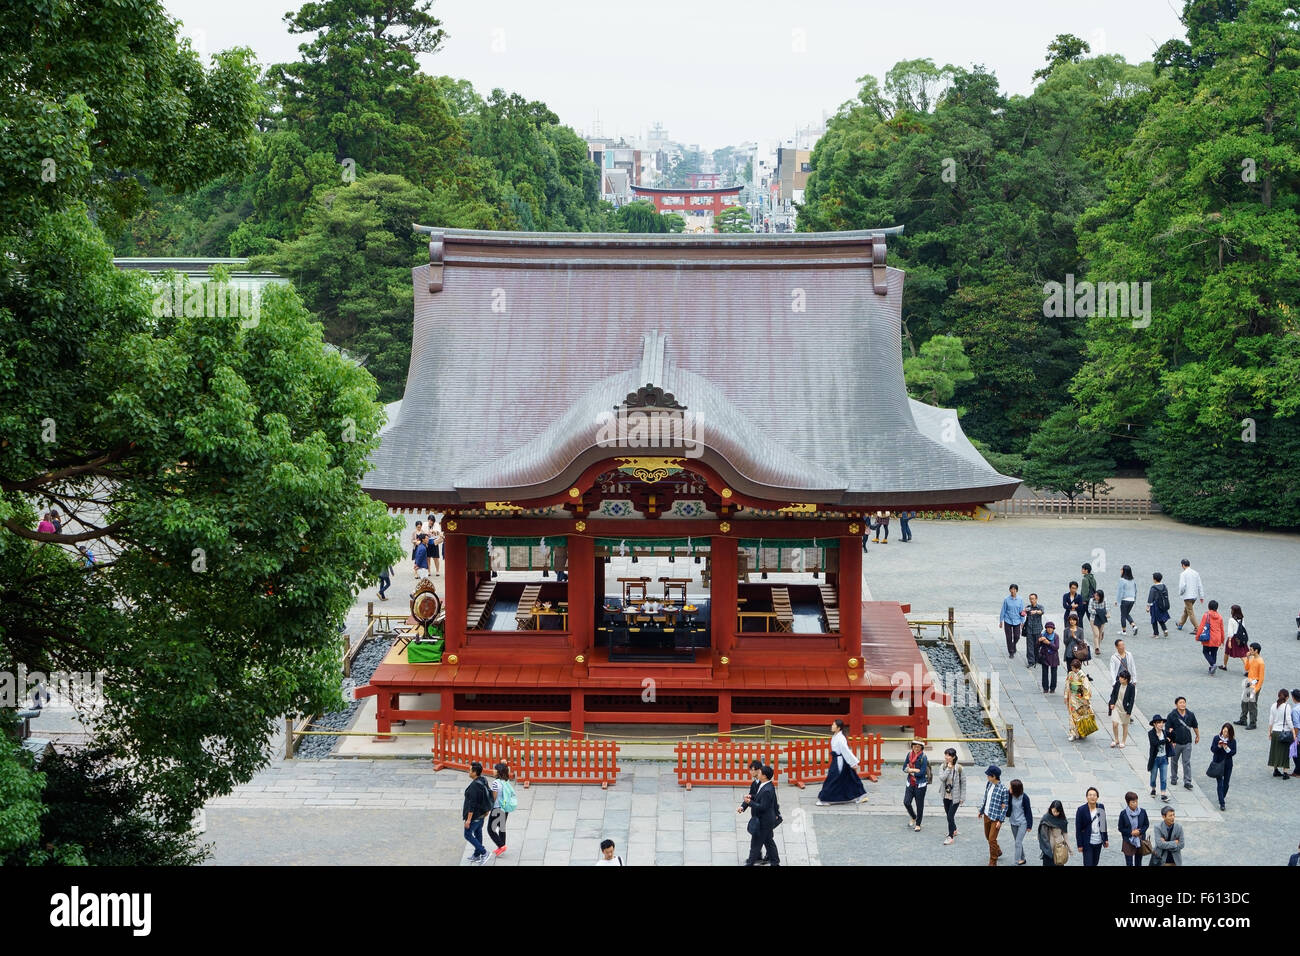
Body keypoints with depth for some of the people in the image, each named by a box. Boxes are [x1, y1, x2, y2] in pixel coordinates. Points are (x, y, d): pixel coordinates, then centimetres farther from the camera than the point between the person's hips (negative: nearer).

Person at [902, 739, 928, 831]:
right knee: (906, 802, -1)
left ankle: (918, 824, 19)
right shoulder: (909, 754, 3)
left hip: (920, 784, -5)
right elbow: (904, 768, 3)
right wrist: (914, 770, -13)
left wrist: (910, 771, -8)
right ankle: (913, 818, 27)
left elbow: (922, 773, -17)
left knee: (919, 805, 4)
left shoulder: (923, 757, -14)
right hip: (910, 783, 5)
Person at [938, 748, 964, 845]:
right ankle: (954, 830, 42)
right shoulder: (943, 767, -2)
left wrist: (962, 797, -6)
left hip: (955, 796, -5)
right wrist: (948, 769, -22)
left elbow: (963, 782, -6)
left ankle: (950, 837, -1)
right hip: (946, 796, 5)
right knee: (948, 815, 18)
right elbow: (941, 778, -18)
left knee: (950, 816, -9)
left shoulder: (958, 768, -12)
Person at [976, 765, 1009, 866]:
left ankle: (993, 862, 11)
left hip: (996, 817, -7)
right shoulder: (988, 784, -1)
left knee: (992, 839, -3)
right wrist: (981, 811, 17)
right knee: (988, 836, 21)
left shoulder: (1003, 790, -22)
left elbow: (1005, 807, -16)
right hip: (987, 815, 7)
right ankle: (998, 851, 46)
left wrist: (1000, 821, -16)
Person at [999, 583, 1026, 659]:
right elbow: (1003, 610, 0)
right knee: (1009, 637, 2)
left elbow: (1022, 611, 4)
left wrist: (1022, 622, 4)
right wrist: (1001, 621, 2)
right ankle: (1011, 652, 16)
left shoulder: (1020, 600, -3)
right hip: (1008, 621, -1)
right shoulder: (1006, 600, -7)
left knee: (1017, 637, 4)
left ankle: (1013, 646, 36)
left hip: (1017, 621, 1)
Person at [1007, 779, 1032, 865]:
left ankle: (1018, 861, -4)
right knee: (1018, 842, 16)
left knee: (1018, 842, -9)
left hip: (1022, 823, -6)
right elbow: (1009, 807, 5)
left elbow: (1028, 811, -11)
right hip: (1013, 822, 6)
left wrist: (1029, 825, -8)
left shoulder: (1024, 797, -19)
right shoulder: (1011, 796, -7)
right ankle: (1022, 859, 31)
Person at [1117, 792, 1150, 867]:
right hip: (1128, 842, -2)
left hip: (1140, 841, 2)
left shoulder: (1142, 812, -6)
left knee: (1138, 863, 15)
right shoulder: (1123, 813, -11)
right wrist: (1131, 832, -18)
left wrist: (1140, 831, -14)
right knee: (1129, 864, -3)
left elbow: (1147, 824, 4)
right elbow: (1121, 828, -4)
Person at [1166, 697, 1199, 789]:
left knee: (1187, 762, -2)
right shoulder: (1172, 715, -12)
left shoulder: (1190, 715, -3)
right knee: (1174, 761, 15)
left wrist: (1197, 736, 24)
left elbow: (1195, 726, 14)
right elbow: (1167, 729, -9)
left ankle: (1187, 782, 1)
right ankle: (1174, 778, 33)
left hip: (1187, 743, 1)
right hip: (1176, 743, -1)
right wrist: (1171, 741, -13)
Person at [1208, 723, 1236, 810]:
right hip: (1218, 763, -2)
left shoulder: (1232, 741, -2)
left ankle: (1222, 797, 34)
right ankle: (1222, 803, -9)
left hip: (1228, 764, 2)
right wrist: (1218, 746, -24)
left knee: (1226, 783, 11)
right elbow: (1212, 749, -5)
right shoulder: (1217, 738, -3)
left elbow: (1233, 752, -7)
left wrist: (1227, 748, -24)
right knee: (1220, 783, -7)